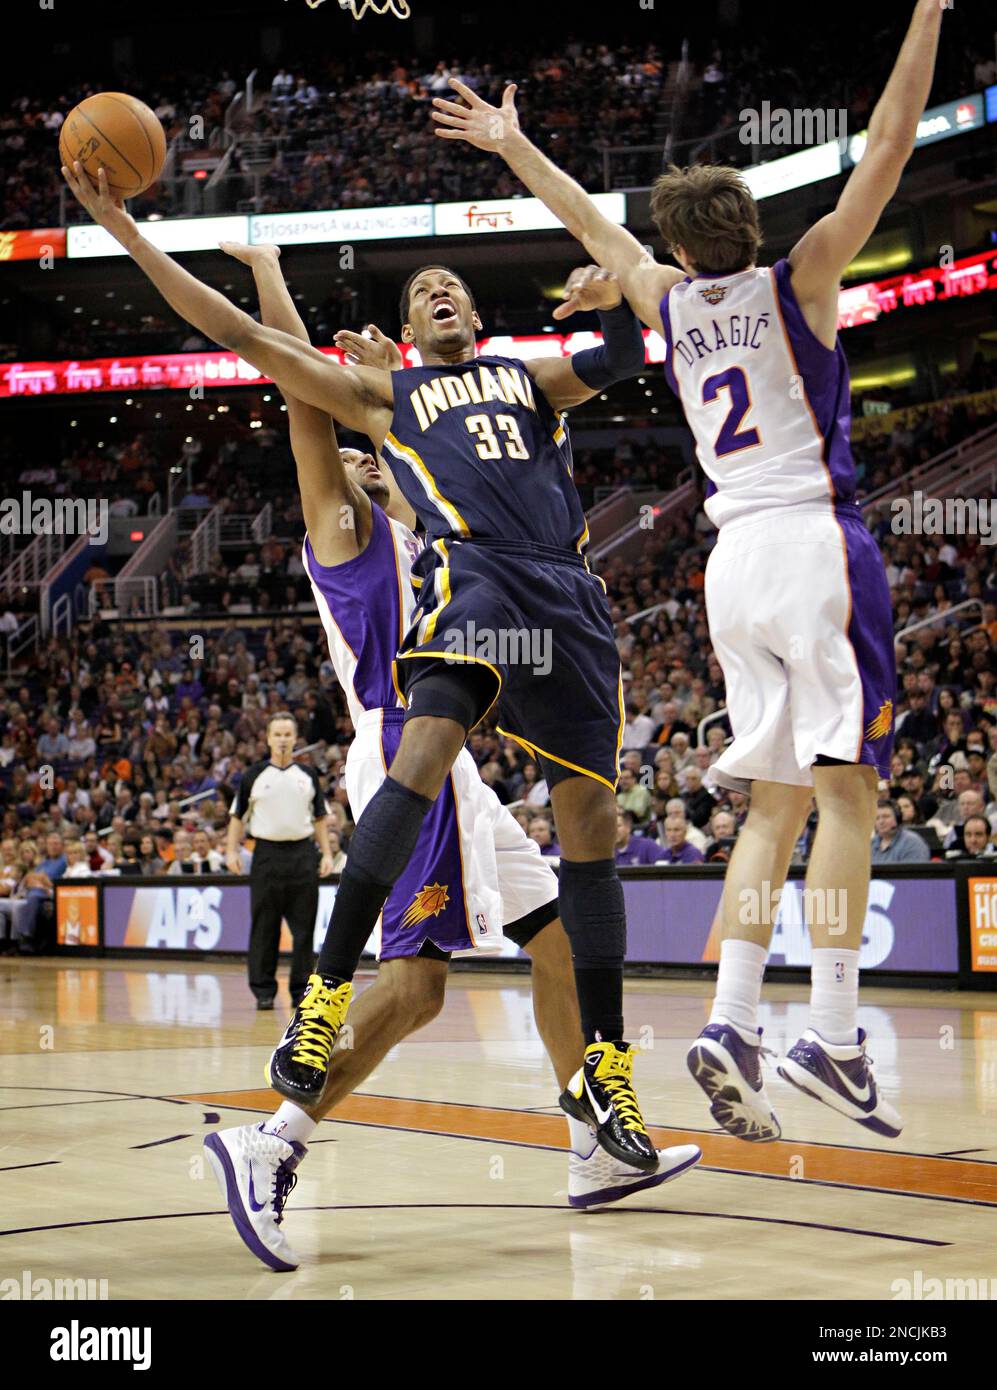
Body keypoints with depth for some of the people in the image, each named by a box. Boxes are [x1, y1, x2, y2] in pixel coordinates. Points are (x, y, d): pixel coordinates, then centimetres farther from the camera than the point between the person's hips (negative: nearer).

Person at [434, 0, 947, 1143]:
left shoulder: (667, 305, 12)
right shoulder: (797, 282, 2)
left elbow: (592, 224, 28)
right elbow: (888, 146, 0)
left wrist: (512, 144, 42)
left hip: (736, 558, 5)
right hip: (815, 541, -5)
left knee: (774, 804, 7)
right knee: (845, 787, -7)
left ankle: (730, 1023, -5)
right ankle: (831, 1032, -15)